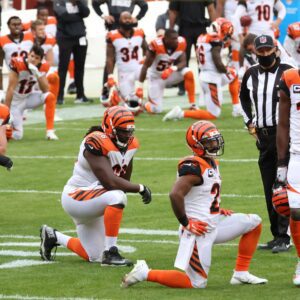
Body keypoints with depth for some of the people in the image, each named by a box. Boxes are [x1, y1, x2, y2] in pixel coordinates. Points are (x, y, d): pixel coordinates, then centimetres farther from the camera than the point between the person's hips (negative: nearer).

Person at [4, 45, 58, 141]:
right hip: (16, 101, -4)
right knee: (17, 136, -12)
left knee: (50, 97, -24)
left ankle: (50, 131, -18)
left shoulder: (42, 67, -12)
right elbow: (10, 89, -23)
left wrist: (38, 74, -32)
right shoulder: (18, 64, -26)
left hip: (28, 98, 4)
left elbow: (45, 90, -17)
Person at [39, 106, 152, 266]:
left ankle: (53, 237, 34)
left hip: (92, 203, 9)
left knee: (94, 257, 14)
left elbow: (124, 180, 9)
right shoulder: (96, 144, -25)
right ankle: (110, 253, -27)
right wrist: (141, 188, -23)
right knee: (117, 197, -36)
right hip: (76, 197, -9)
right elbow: (110, 182, -31)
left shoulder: (130, 145, 0)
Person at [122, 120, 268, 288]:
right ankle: (145, 274, 0)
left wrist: (218, 211, 15)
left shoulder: (212, 163, 12)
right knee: (196, 283, -8)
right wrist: (186, 224, -22)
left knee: (254, 223, 12)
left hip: (214, 224, 9)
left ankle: (241, 274, 15)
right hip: (199, 230, -9)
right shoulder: (194, 166, -19)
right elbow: (175, 194, -30)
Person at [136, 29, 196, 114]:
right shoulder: (156, 45, -28)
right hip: (156, 77, -3)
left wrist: (172, 69, -36)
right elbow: (146, 66, -23)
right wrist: (140, 86, -25)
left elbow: (183, 62, -14)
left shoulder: (181, 43, -16)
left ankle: (193, 105, -16)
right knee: (157, 110, -8)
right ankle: (143, 105, 27)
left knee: (188, 73, -26)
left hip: (170, 74, 3)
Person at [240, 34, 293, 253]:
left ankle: (284, 237, -9)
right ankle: (277, 236, 15)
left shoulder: (287, 73, -7)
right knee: (269, 189, 8)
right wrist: (249, 122, 18)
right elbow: (243, 97, 28)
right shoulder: (251, 75, 10)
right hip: (263, 136, 6)